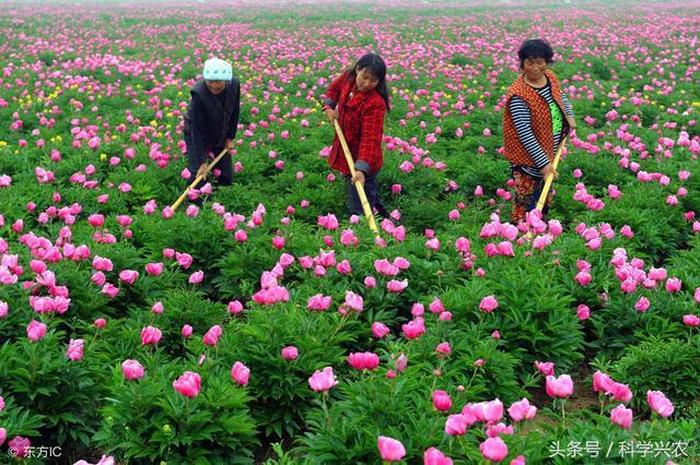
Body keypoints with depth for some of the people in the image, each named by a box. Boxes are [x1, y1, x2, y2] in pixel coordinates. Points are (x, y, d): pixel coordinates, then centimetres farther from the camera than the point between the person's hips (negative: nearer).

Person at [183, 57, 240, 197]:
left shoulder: (234, 85, -21)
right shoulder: (199, 93, -34)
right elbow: (197, 129, -31)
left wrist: (230, 138, 0)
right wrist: (202, 161, -30)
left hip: (221, 136, 4)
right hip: (197, 136, -4)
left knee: (227, 178, 8)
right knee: (198, 178, -11)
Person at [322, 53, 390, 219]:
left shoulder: (375, 103, -29)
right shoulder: (348, 78, -8)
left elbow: (371, 138, -34)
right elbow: (334, 88, 17)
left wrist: (362, 168, -41)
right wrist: (329, 106, 0)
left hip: (362, 157, -7)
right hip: (346, 149, 7)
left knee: (360, 203, 1)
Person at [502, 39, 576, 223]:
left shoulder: (550, 77, -5)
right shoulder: (519, 95, -28)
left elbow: (560, 96, 21)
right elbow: (525, 134, -27)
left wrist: (569, 114, 3)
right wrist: (543, 163, -27)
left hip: (550, 150, 8)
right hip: (529, 157, -8)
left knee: (546, 192, 25)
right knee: (527, 201, 3)